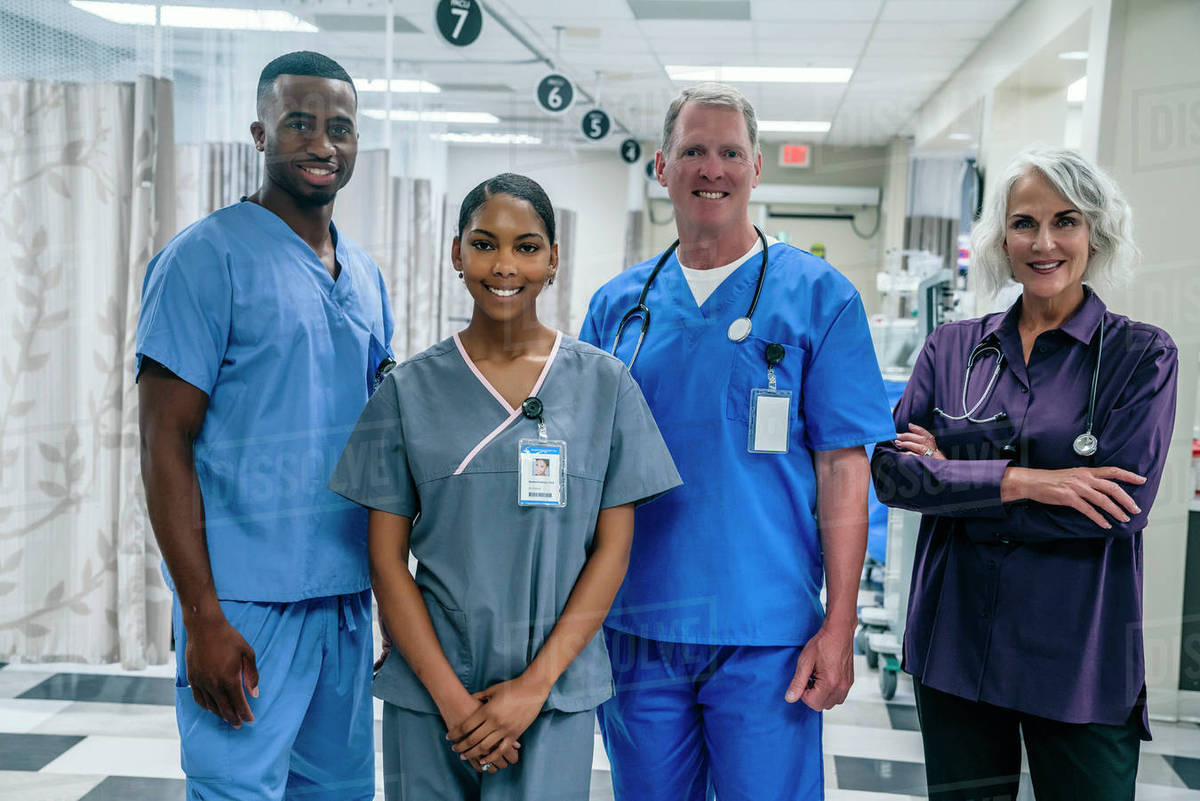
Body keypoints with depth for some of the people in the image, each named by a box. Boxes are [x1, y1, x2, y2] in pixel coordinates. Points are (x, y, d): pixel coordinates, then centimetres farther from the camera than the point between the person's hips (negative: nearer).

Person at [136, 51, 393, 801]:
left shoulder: (366, 276, 14)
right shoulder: (207, 259, -7)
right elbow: (165, 444, -10)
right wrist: (203, 617, -16)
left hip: (348, 597, 7)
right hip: (246, 601, -6)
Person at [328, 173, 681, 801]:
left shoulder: (605, 385, 1)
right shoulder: (410, 390, 2)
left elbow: (612, 549, 0)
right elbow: (387, 559, 1)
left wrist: (536, 682, -8)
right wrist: (451, 695, -7)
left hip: (555, 689, 0)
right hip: (428, 688, 1)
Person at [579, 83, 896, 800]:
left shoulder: (818, 296, -2)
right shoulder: (616, 304, 7)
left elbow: (842, 465, -5)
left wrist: (839, 627, -9)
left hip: (766, 636, -3)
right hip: (635, 631, 3)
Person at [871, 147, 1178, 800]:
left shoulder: (1141, 355, -2)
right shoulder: (952, 347, 5)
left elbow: (1124, 504, -14)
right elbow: (891, 472, -5)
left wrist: (954, 469, -11)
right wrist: (1019, 480, -19)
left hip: (1079, 658, -2)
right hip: (955, 642, 2)